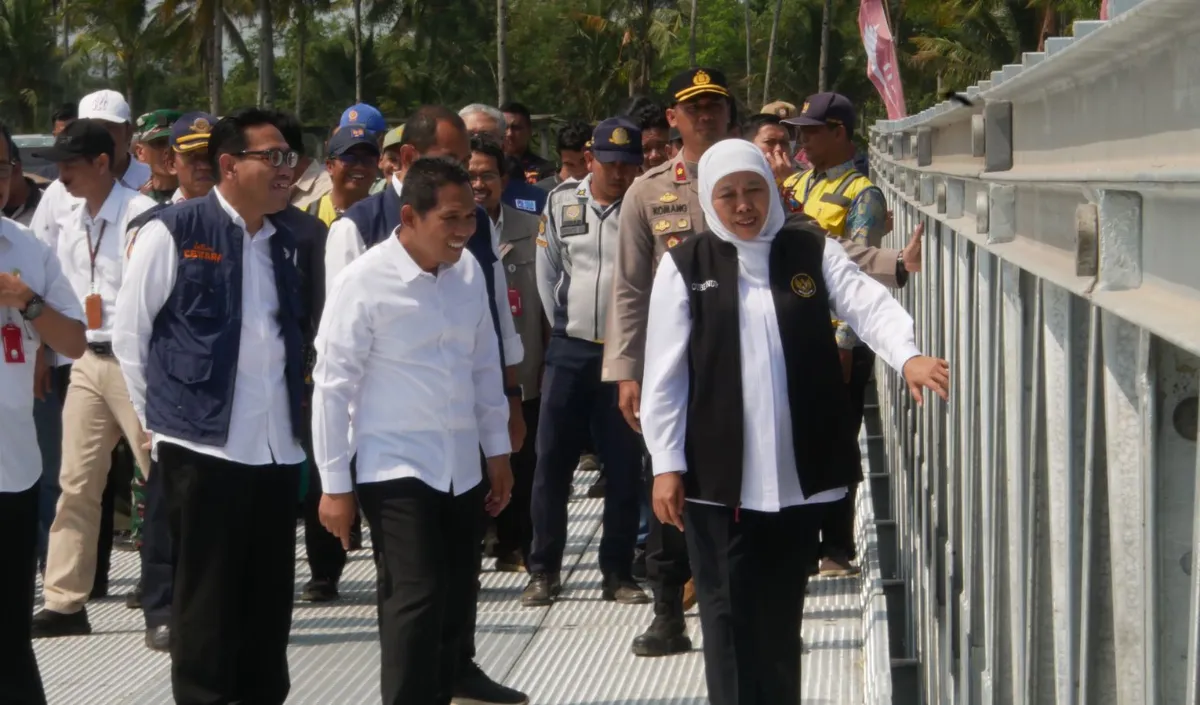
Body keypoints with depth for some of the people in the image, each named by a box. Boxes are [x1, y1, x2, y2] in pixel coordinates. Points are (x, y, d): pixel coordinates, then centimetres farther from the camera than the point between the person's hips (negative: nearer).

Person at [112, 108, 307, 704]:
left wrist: (294, 406, 13)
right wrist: (161, 415, 1)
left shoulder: (284, 241, 12)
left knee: (268, 598, 10)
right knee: (207, 601, 2)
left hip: (278, 446, 5)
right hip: (204, 446, -5)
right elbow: (129, 331, -1)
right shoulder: (174, 231, -5)